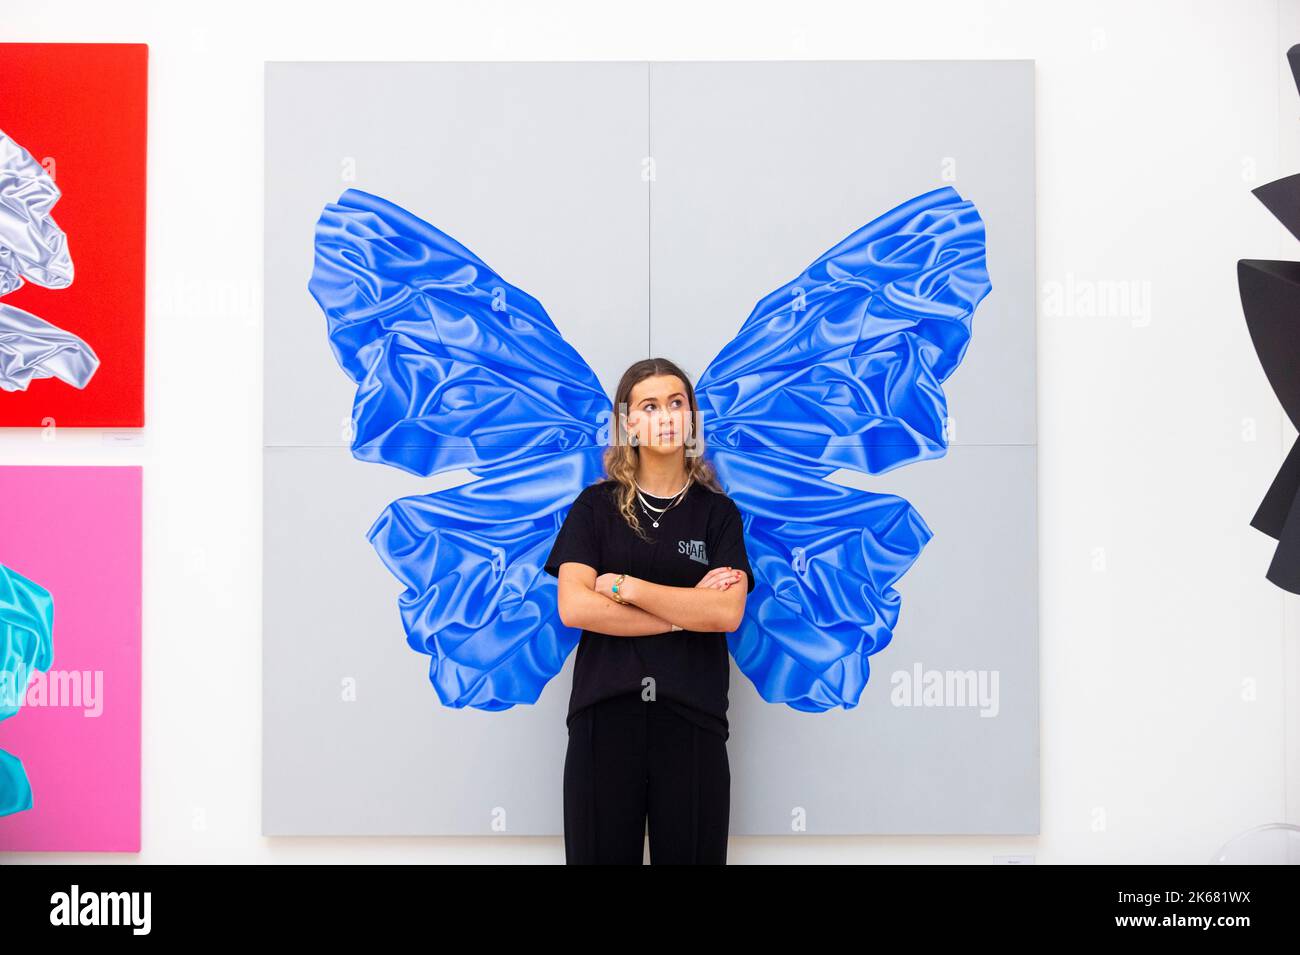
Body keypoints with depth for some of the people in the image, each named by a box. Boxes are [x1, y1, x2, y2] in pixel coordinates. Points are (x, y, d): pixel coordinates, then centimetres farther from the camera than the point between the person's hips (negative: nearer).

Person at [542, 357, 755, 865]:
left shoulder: (718, 512, 7)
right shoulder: (595, 506, 6)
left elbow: (727, 613, -8)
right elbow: (574, 607, -8)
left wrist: (623, 586, -10)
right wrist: (685, 612, -8)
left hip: (691, 718, 0)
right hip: (606, 714, 0)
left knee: (690, 854, 5)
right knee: (601, 854, 5)